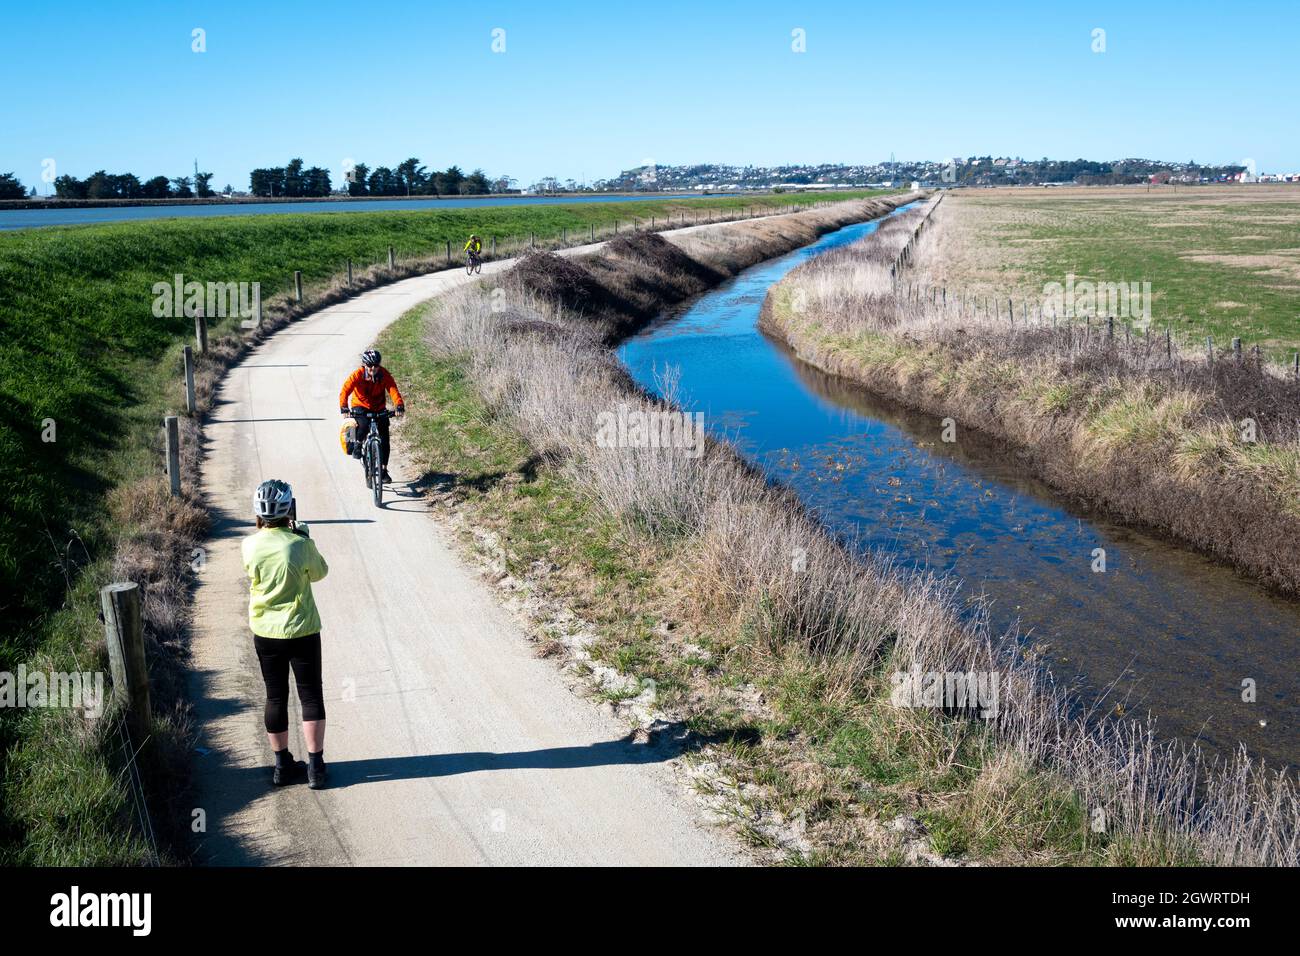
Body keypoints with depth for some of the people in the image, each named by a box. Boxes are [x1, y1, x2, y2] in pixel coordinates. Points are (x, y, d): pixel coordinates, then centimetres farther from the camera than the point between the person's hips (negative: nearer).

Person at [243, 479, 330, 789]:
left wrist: (265, 529, 11)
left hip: (265, 633, 3)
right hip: (302, 632, -3)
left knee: (275, 697, 14)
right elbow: (319, 572, 0)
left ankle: (283, 765, 23)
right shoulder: (301, 545, -19)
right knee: (311, 696, 9)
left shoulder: (250, 546, -11)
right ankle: (315, 766, 11)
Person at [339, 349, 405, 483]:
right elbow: (345, 391, -31)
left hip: (379, 408, 2)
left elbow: (393, 390, -28)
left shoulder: (384, 374, -19)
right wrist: (344, 408, -47)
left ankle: (384, 470, 5)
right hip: (360, 407, -2)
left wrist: (399, 406, -46)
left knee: (384, 439, -7)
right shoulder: (357, 375, -23)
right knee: (364, 424, -34)